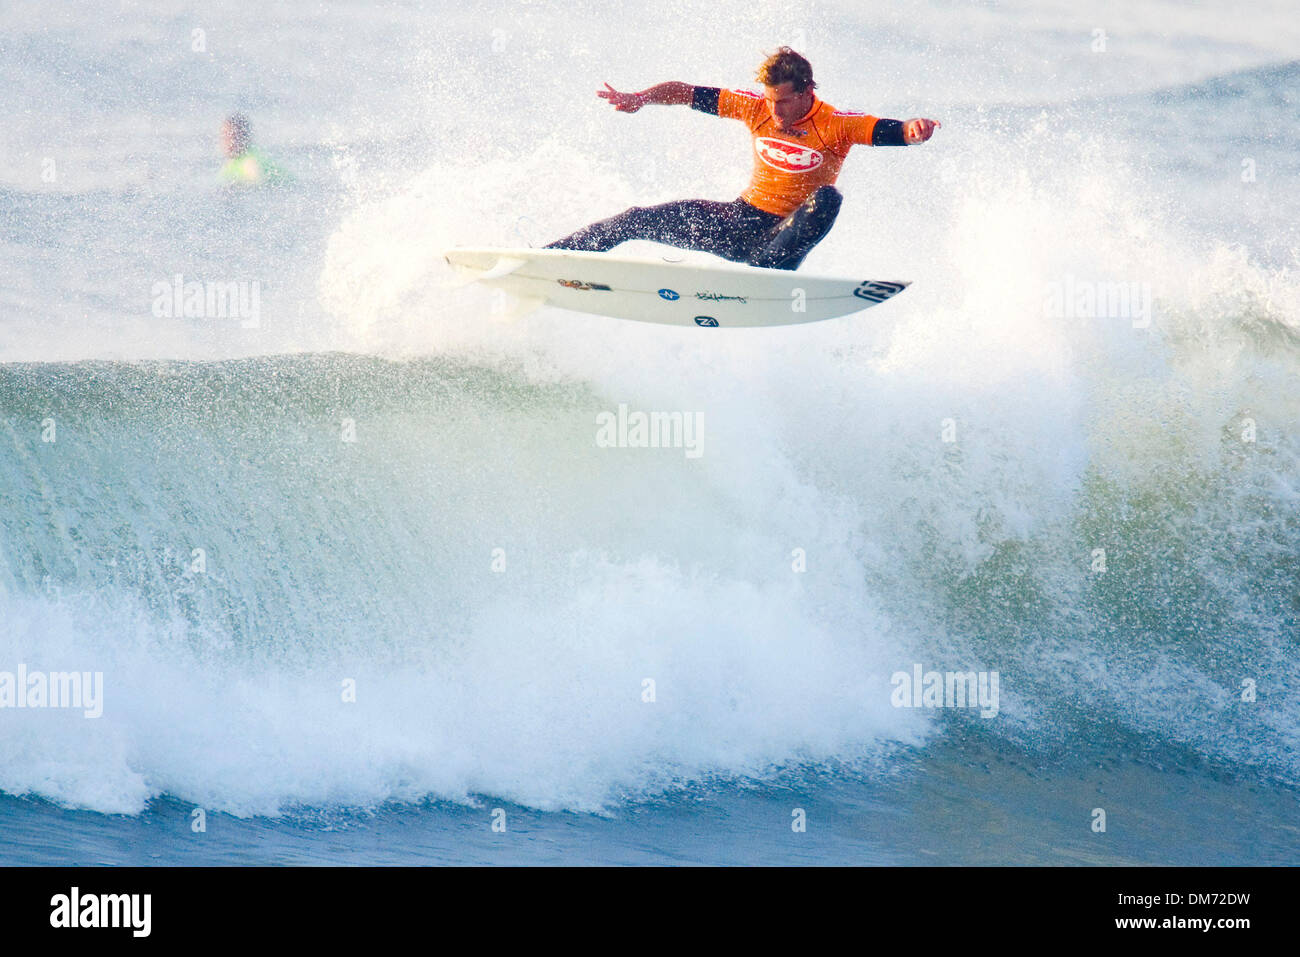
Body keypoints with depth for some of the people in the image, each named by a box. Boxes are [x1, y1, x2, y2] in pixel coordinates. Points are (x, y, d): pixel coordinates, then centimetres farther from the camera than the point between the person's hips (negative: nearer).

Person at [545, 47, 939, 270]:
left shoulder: (836, 126, -16)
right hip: (740, 220, 4)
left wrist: (913, 129, -53)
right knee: (639, 220, -1)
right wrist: (640, 99, -15)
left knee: (826, 199, -36)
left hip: (786, 232, -4)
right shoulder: (758, 109, -4)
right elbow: (688, 94, 0)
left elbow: (891, 131, -30)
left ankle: (764, 271, -48)